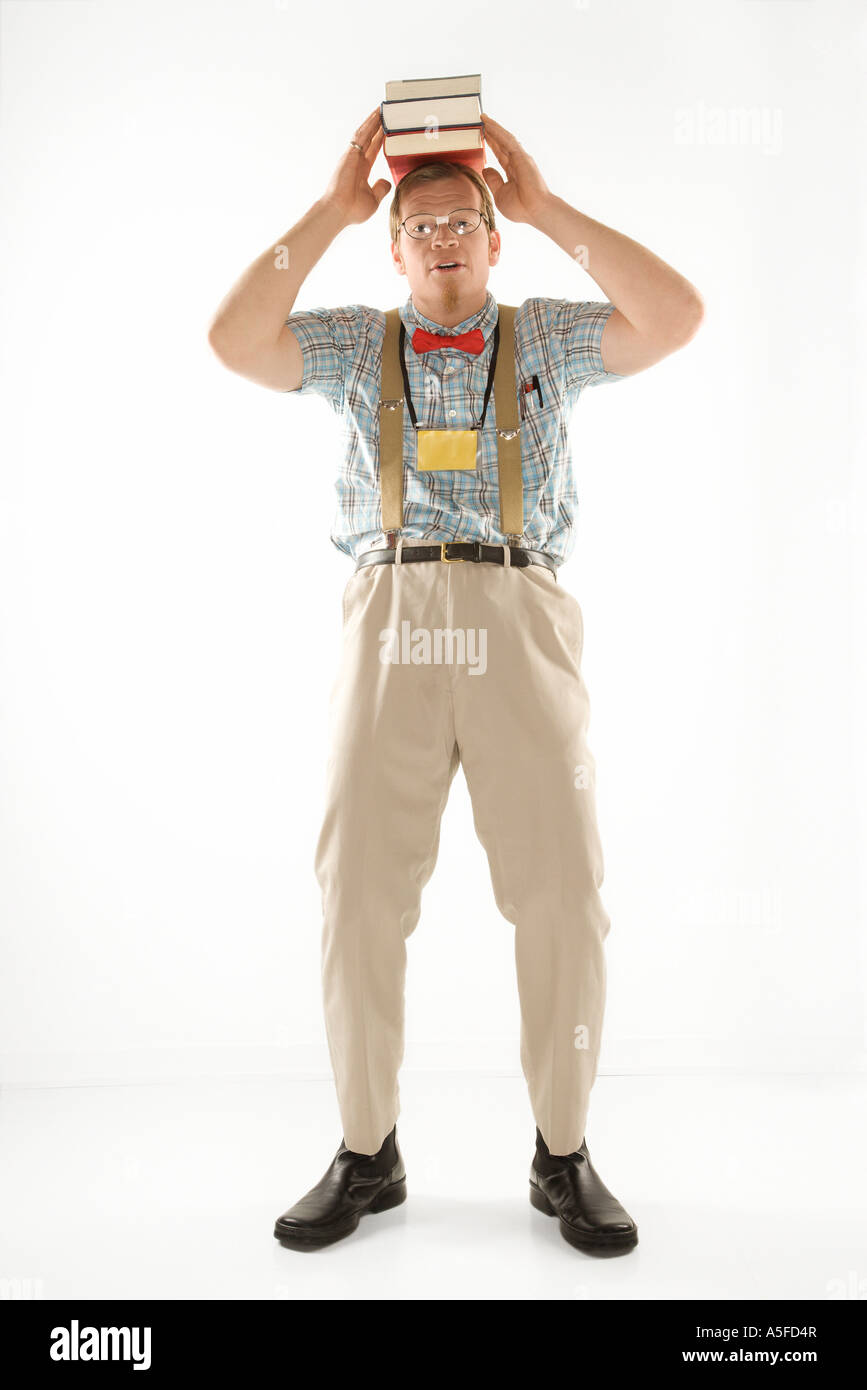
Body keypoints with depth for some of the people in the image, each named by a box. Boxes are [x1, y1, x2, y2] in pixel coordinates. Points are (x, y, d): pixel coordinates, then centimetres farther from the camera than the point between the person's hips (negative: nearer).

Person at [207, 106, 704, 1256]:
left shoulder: (548, 338, 19)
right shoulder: (354, 342, 20)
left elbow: (677, 317, 3)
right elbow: (234, 341, 4)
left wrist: (547, 207, 5)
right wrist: (329, 213, 5)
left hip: (521, 622, 0)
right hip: (390, 619, 1)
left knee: (563, 894, -3)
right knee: (360, 894, -1)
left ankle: (564, 1155, 14)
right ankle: (367, 1155, 16)